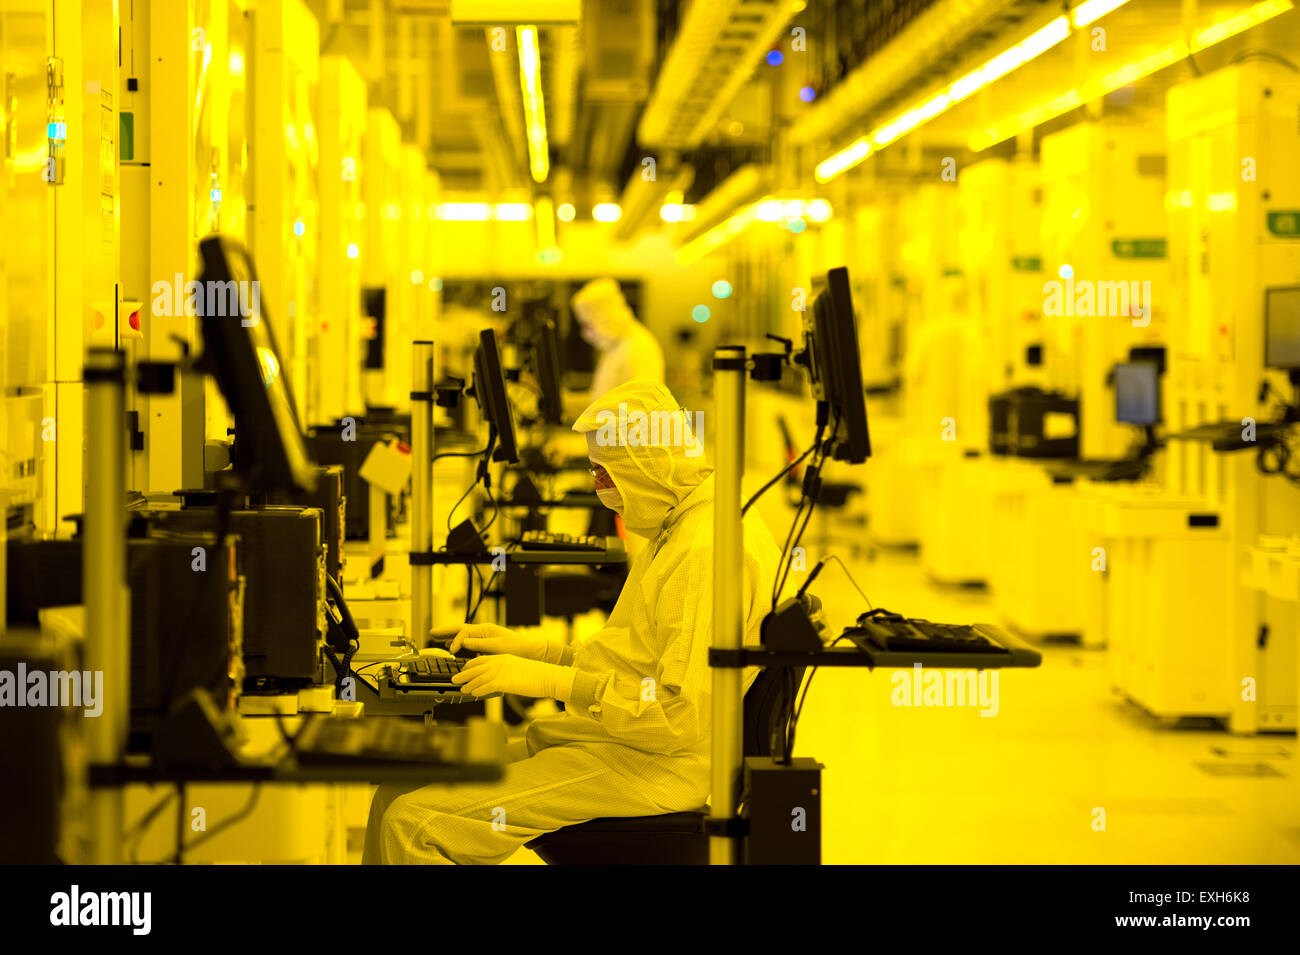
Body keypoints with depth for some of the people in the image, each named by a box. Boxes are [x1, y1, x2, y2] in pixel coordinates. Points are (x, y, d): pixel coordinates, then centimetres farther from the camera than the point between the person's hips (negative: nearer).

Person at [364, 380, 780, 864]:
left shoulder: (708, 552, -19)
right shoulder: (679, 528, 16)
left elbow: (682, 717, -25)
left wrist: (551, 681, -21)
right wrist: (528, 647, 16)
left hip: (647, 769, -11)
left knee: (412, 826, -20)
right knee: (397, 795, 7)